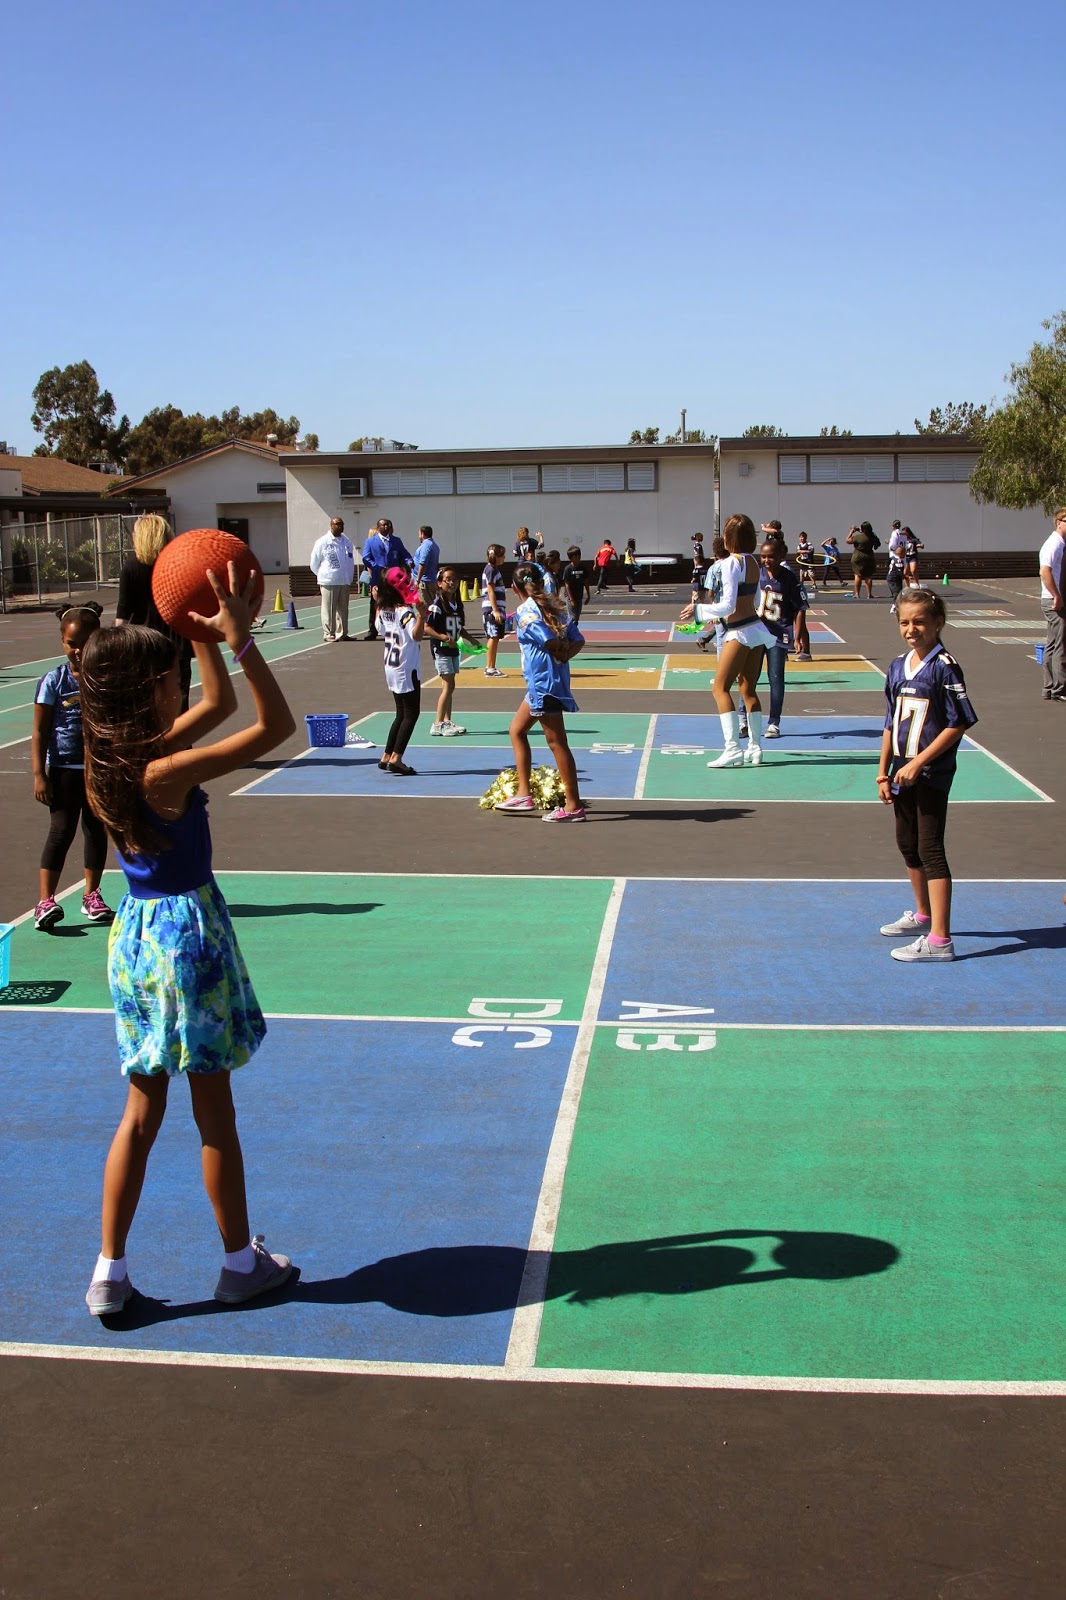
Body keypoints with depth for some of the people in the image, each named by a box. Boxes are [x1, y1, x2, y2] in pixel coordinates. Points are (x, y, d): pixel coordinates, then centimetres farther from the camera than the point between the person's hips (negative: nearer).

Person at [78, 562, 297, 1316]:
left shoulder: (111, 759, 1)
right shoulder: (167, 772, -23)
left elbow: (220, 704, 12)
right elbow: (277, 725, -23)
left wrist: (204, 632, 6)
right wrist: (240, 639, -25)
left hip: (137, 932, 8)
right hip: (188, 932, -7)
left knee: (142, 1112, 16)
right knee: (215, 1113, 9)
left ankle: (109, 1273, 20)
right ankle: (241, 1262, 25)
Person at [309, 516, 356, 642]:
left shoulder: (347, 541, 9)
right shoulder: (323, 542, -4)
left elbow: (351, 561, 16)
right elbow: (314, 562, 2)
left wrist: (350, 578, 12)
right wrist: (321, 576, 8)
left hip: (345, 581, 5)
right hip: (329, 582, -5)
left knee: (343, 609, 9)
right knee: (329, 609, -2)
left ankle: (342, 633, 16)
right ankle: (329, 634, 4)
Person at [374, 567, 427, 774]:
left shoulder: (384, 611, 5)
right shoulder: (406, 612, -18)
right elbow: (417, 636, -29)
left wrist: (378, 602, 25)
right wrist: (421, 616, -43)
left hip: (392, 669, 8)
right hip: (407, 670, -8)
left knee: (402, 713, 16)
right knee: (411, 714, -2)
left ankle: (387, 757, 17)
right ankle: (395, 759, -8)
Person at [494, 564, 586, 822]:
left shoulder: (525, 613, -12)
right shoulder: (553, 606, 11)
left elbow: (552, 643, -21)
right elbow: (578, 640, 4)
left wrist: (561, 653, -1)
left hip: (544, 683, -9)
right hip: (540, 682, 9)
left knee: (556, 742, -4)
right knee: (517, 730, 19)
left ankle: (573, 806, 1)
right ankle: (524, 793, 22)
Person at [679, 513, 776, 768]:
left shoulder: (731, 563, -15)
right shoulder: (752, 562, 11)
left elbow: (728, 605, -20)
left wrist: (699, 610, -8)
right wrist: (720, 616, 28)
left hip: (740, 633, -9)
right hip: (755, 628, 9)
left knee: (720, 688, -5)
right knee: (748, 690, 14)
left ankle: (733, 748, -13)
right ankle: (755, 748, 16)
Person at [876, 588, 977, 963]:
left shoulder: (945, 667, -13)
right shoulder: (898, 667, 8)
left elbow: (958, 724, -16)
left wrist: (918, 763, -18)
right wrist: (883, 770, 10)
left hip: (932, 774, -8)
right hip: (903, 773, 8)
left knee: (930, 850, -8)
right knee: (908, 845, 19)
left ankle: (939, 940, -6)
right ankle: (923, 915, 40)